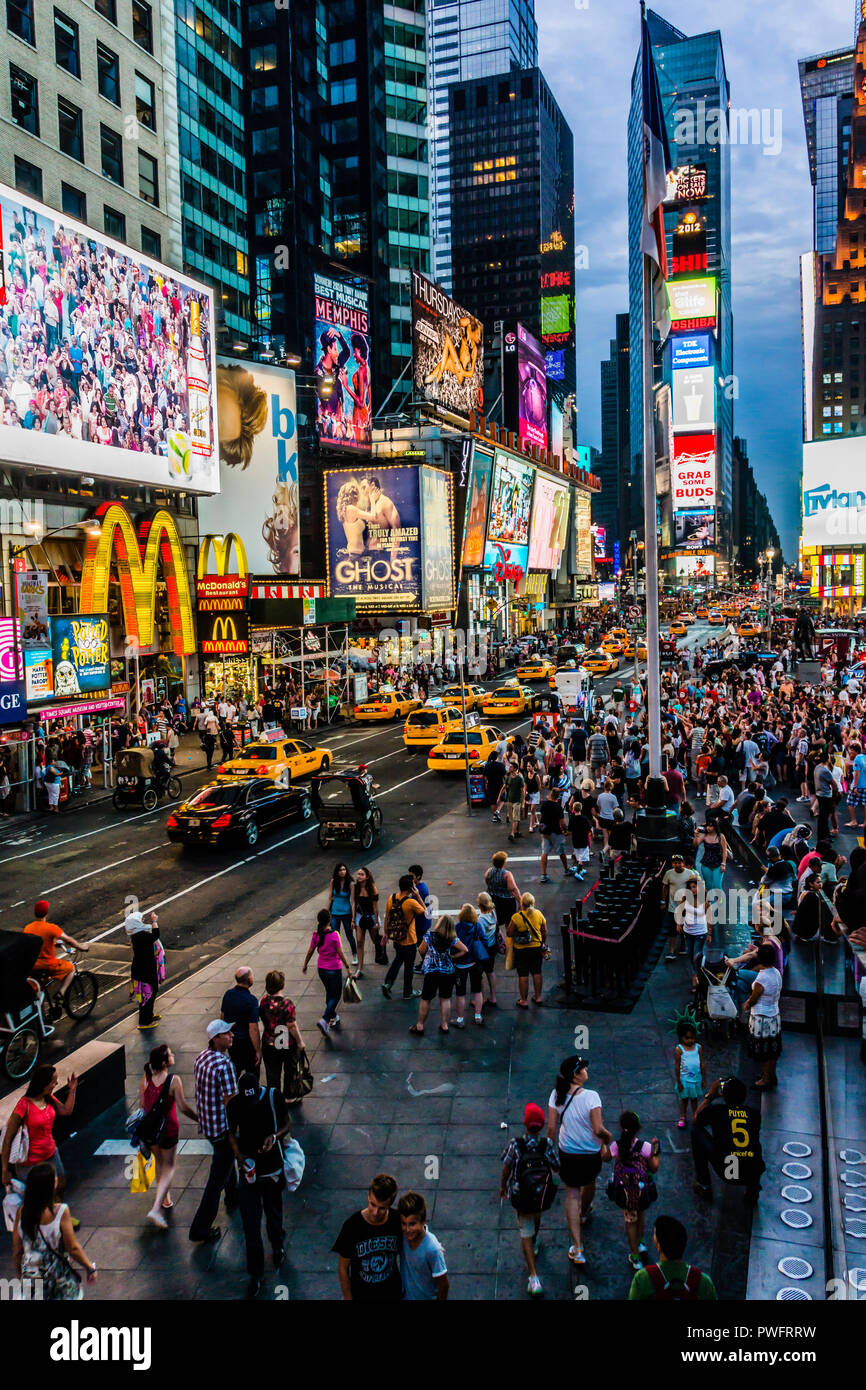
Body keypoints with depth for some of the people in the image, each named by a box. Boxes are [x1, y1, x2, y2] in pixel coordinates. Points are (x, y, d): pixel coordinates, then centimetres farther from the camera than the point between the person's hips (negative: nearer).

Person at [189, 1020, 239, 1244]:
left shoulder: (202, 1057, -1)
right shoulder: (224, 1065, -28)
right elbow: (231, 1101, -25)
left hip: (206, 1122, 9)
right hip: (223, 1128, -9)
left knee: (226, 1160, 31)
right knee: (218, 1177, 3)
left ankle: (232, 1198, 51)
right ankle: (201, 1228, 9)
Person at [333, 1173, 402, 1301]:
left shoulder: (398, 1221, -20)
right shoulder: (351, 1227, -26)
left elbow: (404, 1255, -1)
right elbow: (343, 1269, -14)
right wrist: (348, 1298, -9)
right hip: (361, 1295, -2)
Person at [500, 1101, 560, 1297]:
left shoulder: (516, 1145, -21)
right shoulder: (548, 1144, -19)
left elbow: (506, 1169, -10)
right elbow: (557, 1168, -6)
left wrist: (502, 1187, 8)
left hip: (520, 1197, -2)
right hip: (543, 1196, 2)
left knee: (526, 1233, 10)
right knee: (537, 1216, 33)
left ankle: (534, 1278, 3)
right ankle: (534, 1245, 61)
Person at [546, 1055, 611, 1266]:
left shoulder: (557, 1095, -14)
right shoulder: (591, 1097, -25)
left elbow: (551, 1127, -8)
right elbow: (598, 1130, -25)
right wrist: (608, 1136, -3)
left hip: (567, 1154, 2)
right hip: (591, 1154, -1)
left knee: (572, 1195, 11)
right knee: (589, 1182, 30)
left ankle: (577, 1247, 7)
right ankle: (584, 1213, 59)